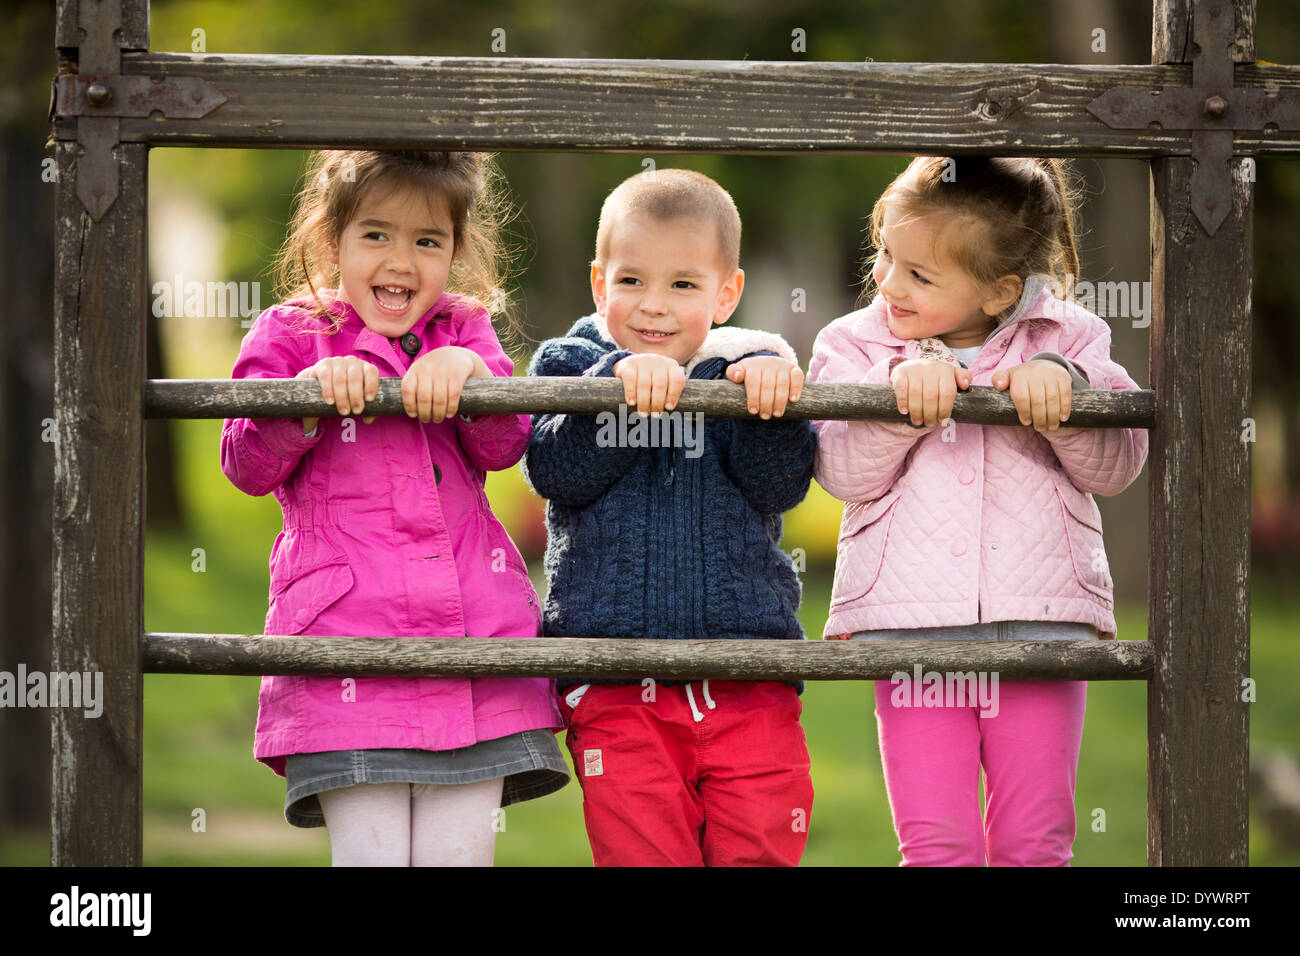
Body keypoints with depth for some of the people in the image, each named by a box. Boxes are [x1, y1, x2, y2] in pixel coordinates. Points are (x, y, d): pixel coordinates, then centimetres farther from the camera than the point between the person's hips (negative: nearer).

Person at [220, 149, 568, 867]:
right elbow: (247, 467, 0)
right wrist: (312, 392, -16)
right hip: (345, 633, -3)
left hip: (471, 631, 3)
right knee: (371, 853, -11)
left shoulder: (462, 331, 17)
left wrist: (467, 369, -15)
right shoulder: (289, 335, 9)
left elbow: (505, 447, 4)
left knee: (460, 852, 1)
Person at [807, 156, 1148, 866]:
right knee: (935, 842, -6)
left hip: (1042, 622, 0)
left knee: (1035, 840, 0)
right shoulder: (855, 346, 6)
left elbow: (1116, 466, 0)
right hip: (910, 623, 0)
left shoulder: (1065, 341, 6)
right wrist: (904, 391, -21)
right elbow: (843, 472, -6)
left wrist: (1060, 384, -16)